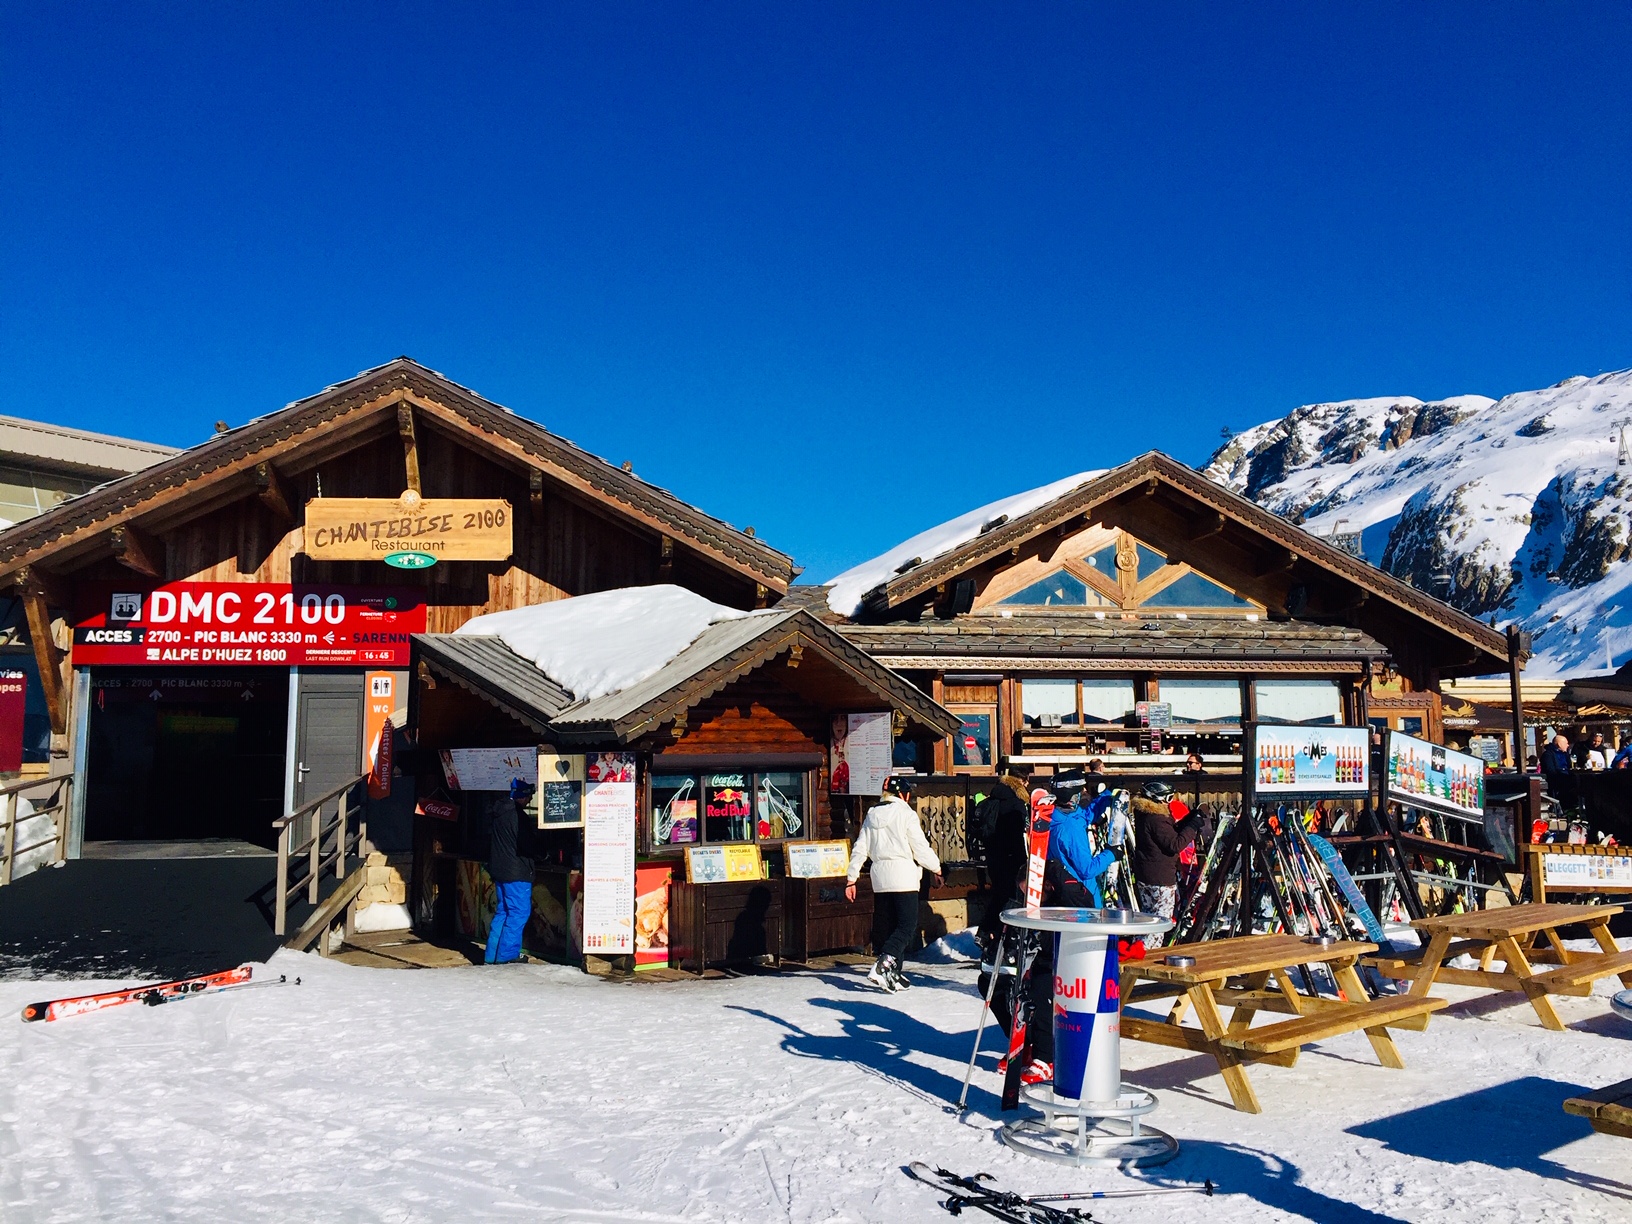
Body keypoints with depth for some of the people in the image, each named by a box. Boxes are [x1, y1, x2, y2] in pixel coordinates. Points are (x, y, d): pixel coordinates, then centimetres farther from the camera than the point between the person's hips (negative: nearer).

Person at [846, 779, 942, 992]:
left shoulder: (871, 814, 13)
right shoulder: (906, 814, -4)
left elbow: (859, 850, 12)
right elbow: (921, 848, -5)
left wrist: (852, 879, 15)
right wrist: (935, 869, 9)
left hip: (880, 878, 6)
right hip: (903, 877, -6)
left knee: (889, 927, 11)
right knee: (907, 926, -6)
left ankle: (893, 975, 11)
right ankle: (882, 966, -23)